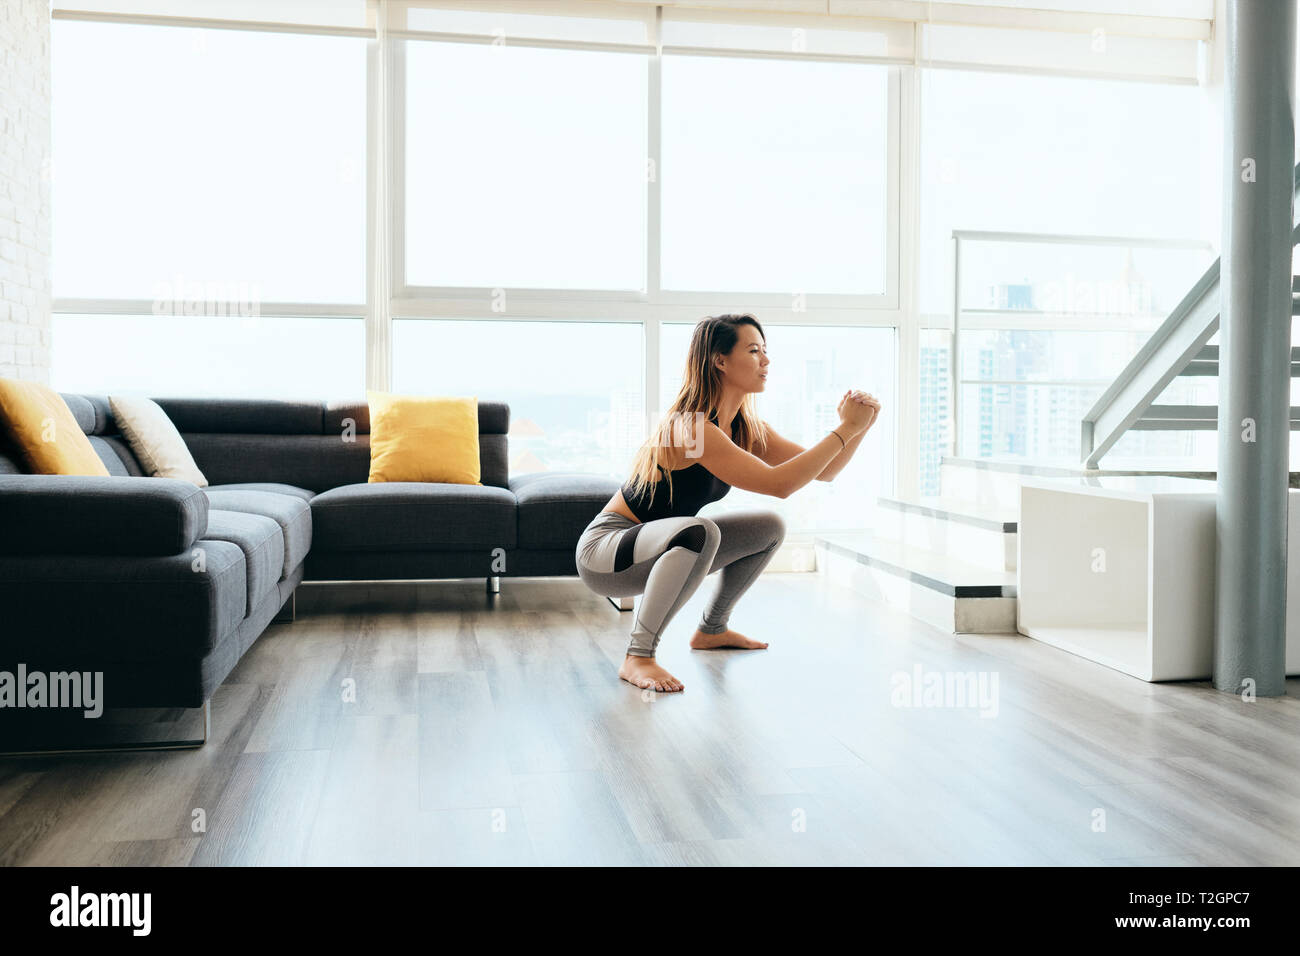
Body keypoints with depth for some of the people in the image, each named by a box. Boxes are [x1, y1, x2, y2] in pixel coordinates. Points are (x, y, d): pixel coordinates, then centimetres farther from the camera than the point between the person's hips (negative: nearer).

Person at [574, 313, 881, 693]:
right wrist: (845, 429, -29)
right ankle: (637, 657, -25)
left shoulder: (746, 427, 1)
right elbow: (779, 483, -34)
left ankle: (711, 629, 21)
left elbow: (822, 471, 3)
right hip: (604, 552, -9)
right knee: (700, 532, -37)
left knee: (769, 528, 9)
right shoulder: (690, 426, -27)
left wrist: (859, 427, -14)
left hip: (660, 545, 9)